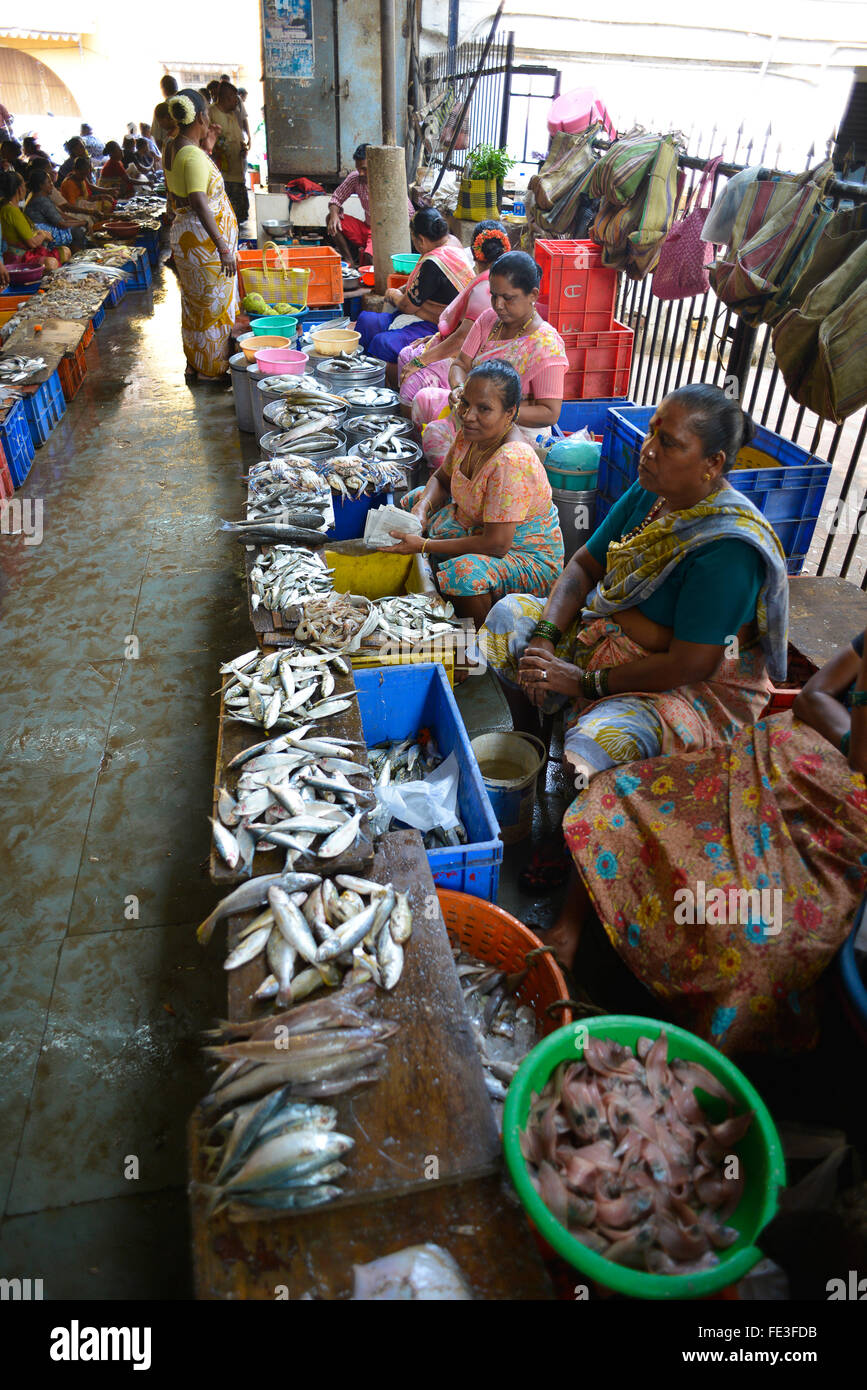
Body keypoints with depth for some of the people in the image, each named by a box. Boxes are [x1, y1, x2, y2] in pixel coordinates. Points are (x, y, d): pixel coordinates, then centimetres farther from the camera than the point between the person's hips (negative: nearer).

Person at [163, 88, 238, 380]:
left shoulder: (171, 149, 8)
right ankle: (211, 369, 8)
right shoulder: (194, 155, -21)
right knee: (213, 302, 0)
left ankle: (193, 362, 27)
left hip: (183, 232, 10)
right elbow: (200, 205, -28)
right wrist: (223, 248, -31)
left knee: (194, 301, 18)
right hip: (203, 238, -10)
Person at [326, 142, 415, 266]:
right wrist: (334, 215, -18)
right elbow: (336, 198, 6)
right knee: (331, 218, -11)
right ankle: (349, 261, -11)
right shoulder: (354, 178, -2)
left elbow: (410, 214, -13)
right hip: (365, 228, 6)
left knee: (369, 258, -37)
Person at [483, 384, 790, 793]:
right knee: (508, 616, 1)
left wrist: (585, 683, -22)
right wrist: (545, 638, -12)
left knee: (596, 741, -36)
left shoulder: (728, 548, -28)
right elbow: (584, 564, 4)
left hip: (700, 689, -8)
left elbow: (690, 666, -27)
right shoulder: (648, 493, -4)